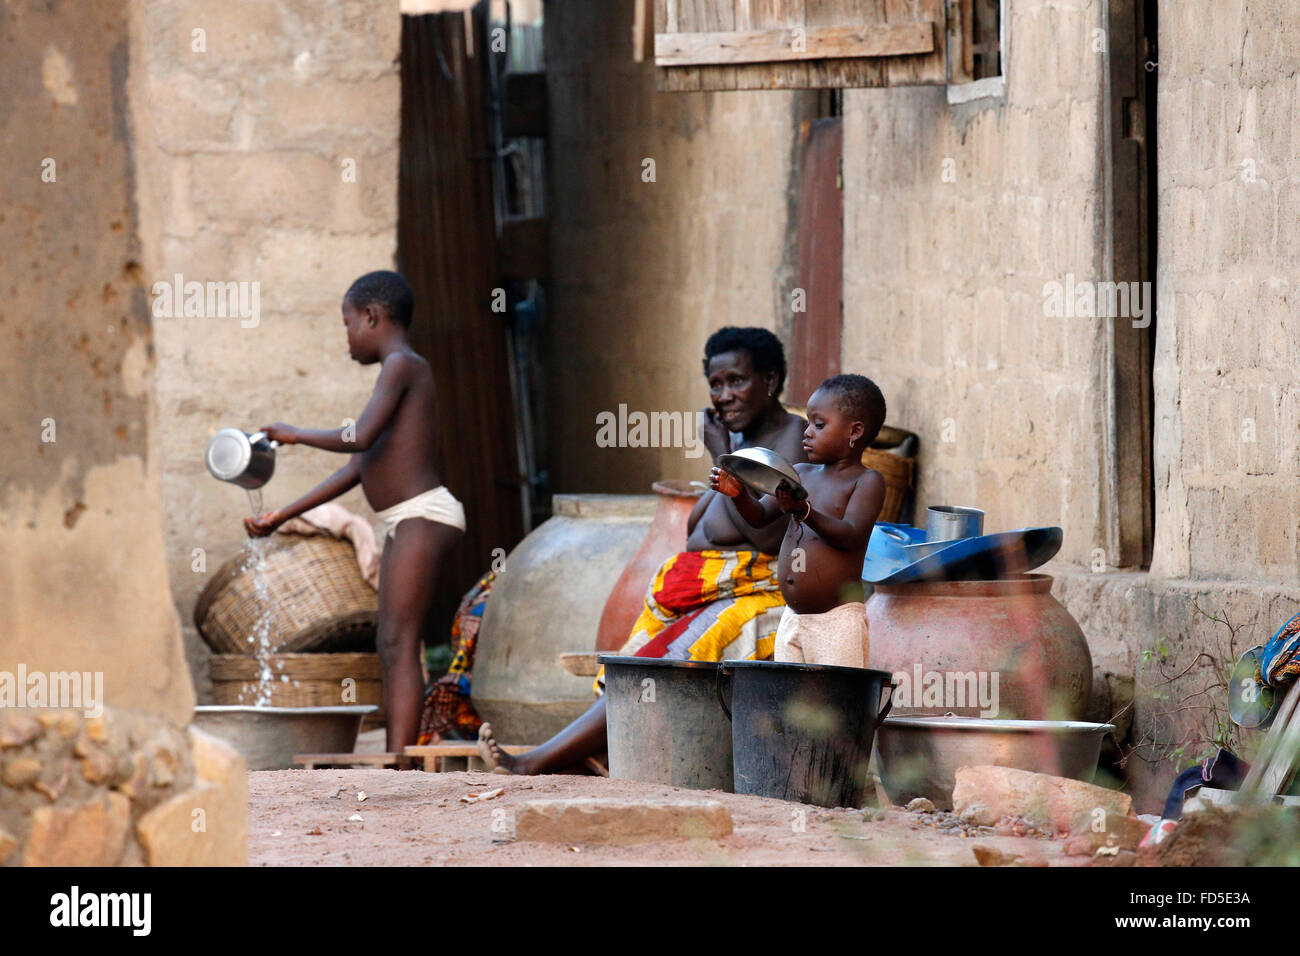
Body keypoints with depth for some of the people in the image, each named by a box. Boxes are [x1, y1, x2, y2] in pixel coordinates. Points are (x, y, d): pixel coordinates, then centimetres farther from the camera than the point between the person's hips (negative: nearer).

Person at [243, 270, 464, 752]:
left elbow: (360, 439, -21)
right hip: (405, 525, 10)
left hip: (424, 515, -10)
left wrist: (296, 435, -4)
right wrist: (280, 517, 23)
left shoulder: (402, 365, -8)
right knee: (390, 648, 11)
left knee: (399, 644, -17)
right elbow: (355, 470, 23)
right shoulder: (400, 372, 22)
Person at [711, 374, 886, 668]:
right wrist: (739, 494, -8)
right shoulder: (801, 475, 14)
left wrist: (804, 512, -32)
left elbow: (851, 536, -18)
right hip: (792, 619, 7)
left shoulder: (867, 482, -5)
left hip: (837, 621, -7)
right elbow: (759, 516, 13)